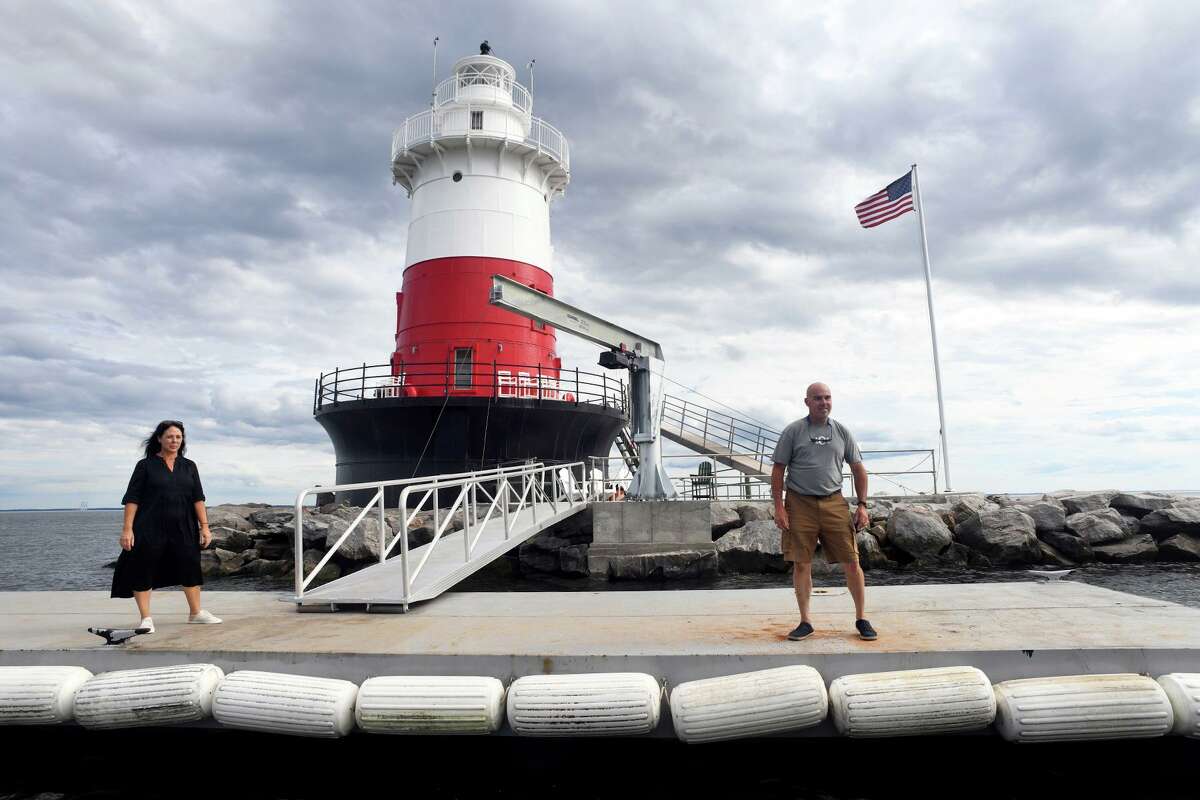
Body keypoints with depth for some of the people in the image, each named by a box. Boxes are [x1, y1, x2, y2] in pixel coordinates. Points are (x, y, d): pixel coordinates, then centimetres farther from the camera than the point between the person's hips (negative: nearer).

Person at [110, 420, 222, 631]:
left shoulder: (189, 466, 9)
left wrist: (204, 526, -1)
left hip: (182, 529, 4)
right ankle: (146, 619, 13)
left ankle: (196, 613, 23)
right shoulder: (146, 465, 0)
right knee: (143, 572, 0)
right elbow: (132, 499, -4)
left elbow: (198, 498, 6)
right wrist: (127, 528, -12)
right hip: (150, 529, -3)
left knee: (190, 568, 10)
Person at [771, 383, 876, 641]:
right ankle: (805, 622, 15)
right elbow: (778, 470, 1)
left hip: (834, 503, 2)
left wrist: (862, 505, 6)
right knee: (801, 564, 2)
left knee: (851, 562, 1)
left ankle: (861, 618, 19)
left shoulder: (841, 431, 10)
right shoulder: (793, 431, 2)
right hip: (800, 504, -2)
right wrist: (779, 507, -6)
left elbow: (858, 469, 14)